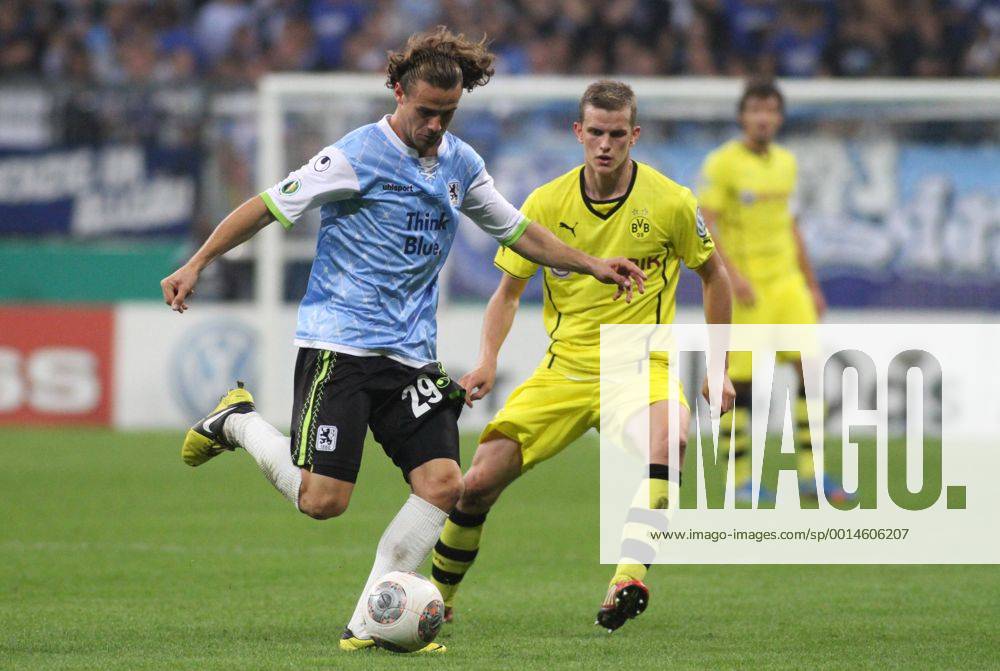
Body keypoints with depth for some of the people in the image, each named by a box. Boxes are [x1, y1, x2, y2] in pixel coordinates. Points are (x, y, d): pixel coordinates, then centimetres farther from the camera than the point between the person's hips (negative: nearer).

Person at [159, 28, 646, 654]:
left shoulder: (460, 163, 10)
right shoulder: (357, 156, -10)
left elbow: (517, 229, 26)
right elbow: (269, 207, -7)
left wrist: (592, 265, 20)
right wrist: (196, 265, -11)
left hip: (411, 355, 6)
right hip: (339, 344, -6)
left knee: (442, 483, -11)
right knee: (323, 500, -14)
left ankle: (368, 624, -3)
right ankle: (238, 422, 15)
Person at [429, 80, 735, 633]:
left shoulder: (671, 203, -6)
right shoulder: (546, 204, -2)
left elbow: (713, 276, 9)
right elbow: (508, 292, 8)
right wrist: (487, 361, -9)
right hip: (563, 370, 2)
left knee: (668, 434, -38)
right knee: (479, 481, -9)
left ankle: (630, 576, -45)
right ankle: (436, 598, 15)